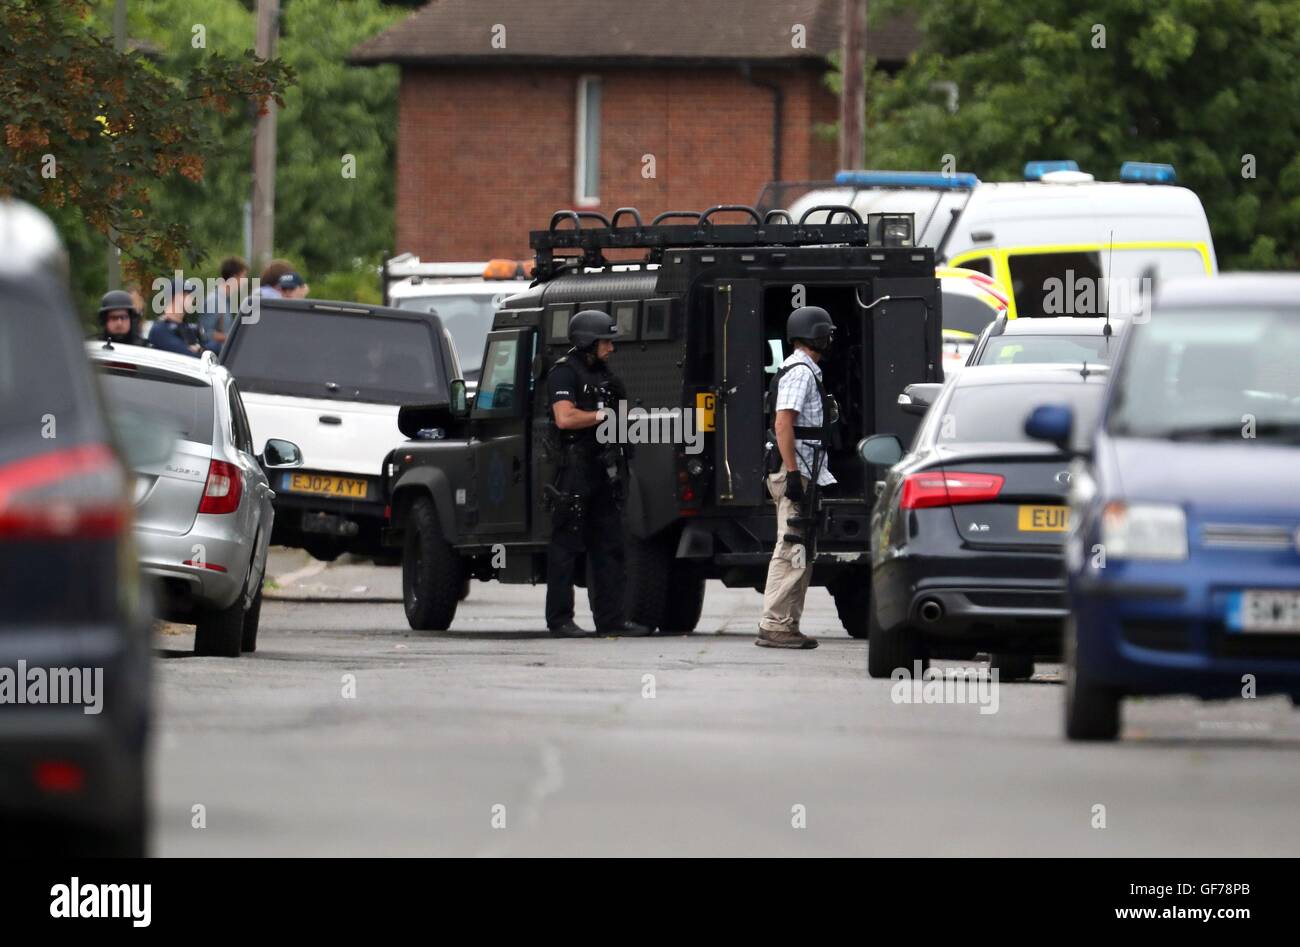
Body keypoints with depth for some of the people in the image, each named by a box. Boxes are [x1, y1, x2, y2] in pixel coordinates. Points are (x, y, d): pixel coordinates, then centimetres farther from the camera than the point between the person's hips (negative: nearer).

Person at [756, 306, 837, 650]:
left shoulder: (806, 372, 20)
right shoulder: (800, 372, -12)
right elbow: (783, 424, -20)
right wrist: (793, 473, -24)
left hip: (802, 475, 11)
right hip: (795, 473, -11)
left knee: (801, 555, 12)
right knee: (791, 551, -13)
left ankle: (787, 626, 14)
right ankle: (774, 625, -15)